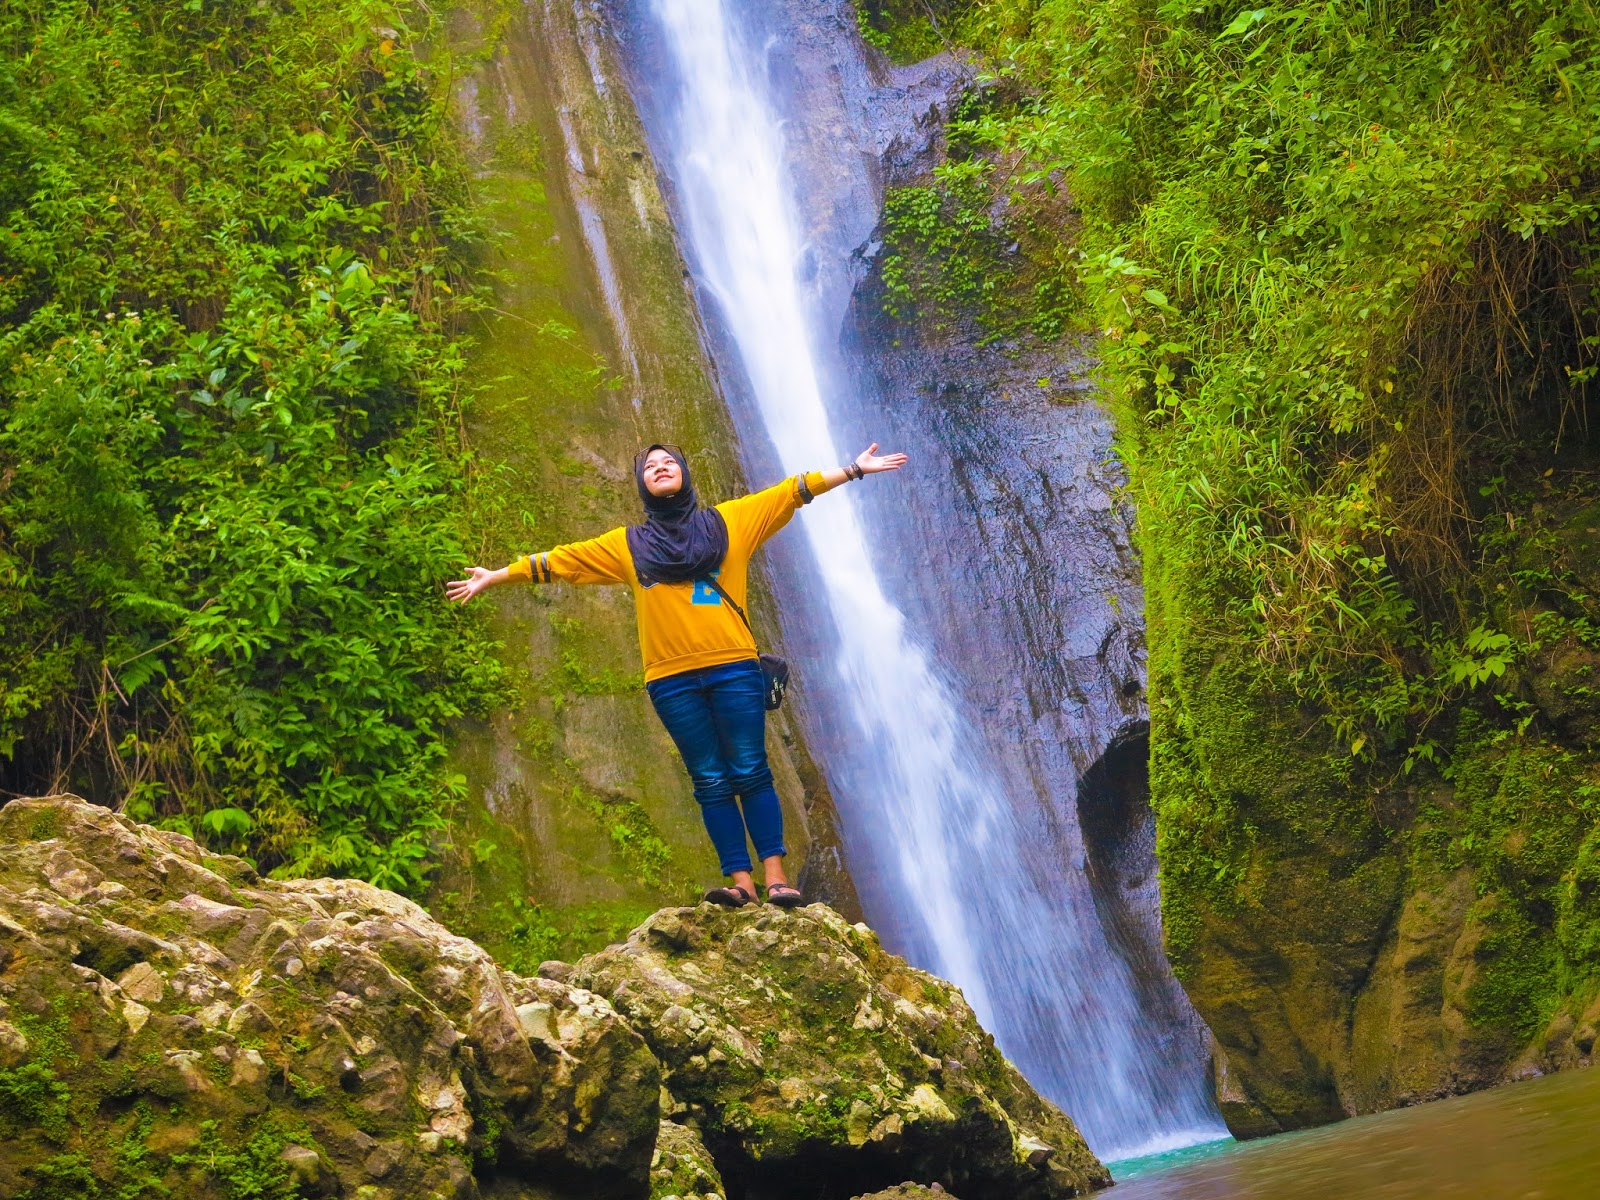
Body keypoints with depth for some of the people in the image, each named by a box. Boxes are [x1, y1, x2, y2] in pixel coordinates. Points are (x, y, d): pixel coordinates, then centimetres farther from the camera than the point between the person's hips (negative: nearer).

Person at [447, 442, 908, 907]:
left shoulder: (729, 520, 13)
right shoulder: (628, 544, 15)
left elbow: (793, 492, 12)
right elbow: (559, 561, 19)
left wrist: (853, 470, 9)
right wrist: (495, 577, 20)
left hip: (734, 667, -1)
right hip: (672, 680, 1)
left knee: (750, 773, -4)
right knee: (711, 781, 0)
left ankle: (776, 876, -5)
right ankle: (740, 881, -1)